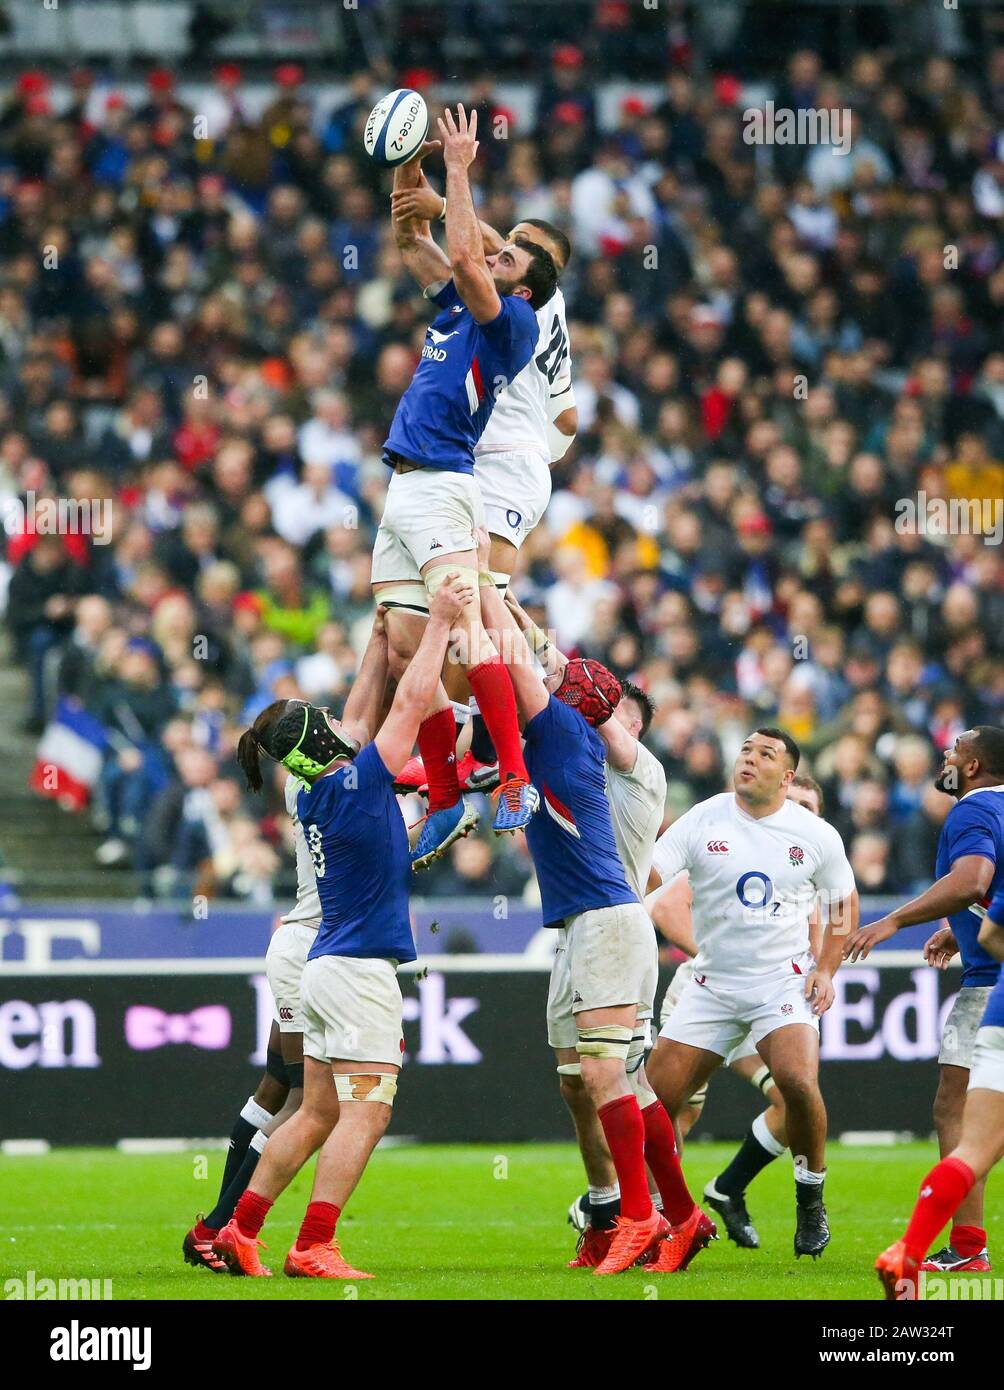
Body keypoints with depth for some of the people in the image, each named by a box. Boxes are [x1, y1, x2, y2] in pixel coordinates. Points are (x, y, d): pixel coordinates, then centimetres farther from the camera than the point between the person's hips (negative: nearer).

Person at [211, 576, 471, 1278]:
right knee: (365, 1112, -8)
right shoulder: (356, 785, -13)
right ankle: (313, 1248, -14)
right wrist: (440, 620, -3)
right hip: (362, 968, -9)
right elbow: (411, 701, -11)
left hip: (327, 965, 9)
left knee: (318, 1114, 13)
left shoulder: (316, 798, 9)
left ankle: (240, 1230, 14)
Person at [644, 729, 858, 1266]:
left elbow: (844, 901, 14)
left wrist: (825, 969, 3)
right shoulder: (703, 821, -2)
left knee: (798, 1081, -26)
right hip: (712, 986, 2)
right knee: (654, 1098, -6)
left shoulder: (815, 835, 0)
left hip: (784, 981, -2)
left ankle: (811, 1202, -3)